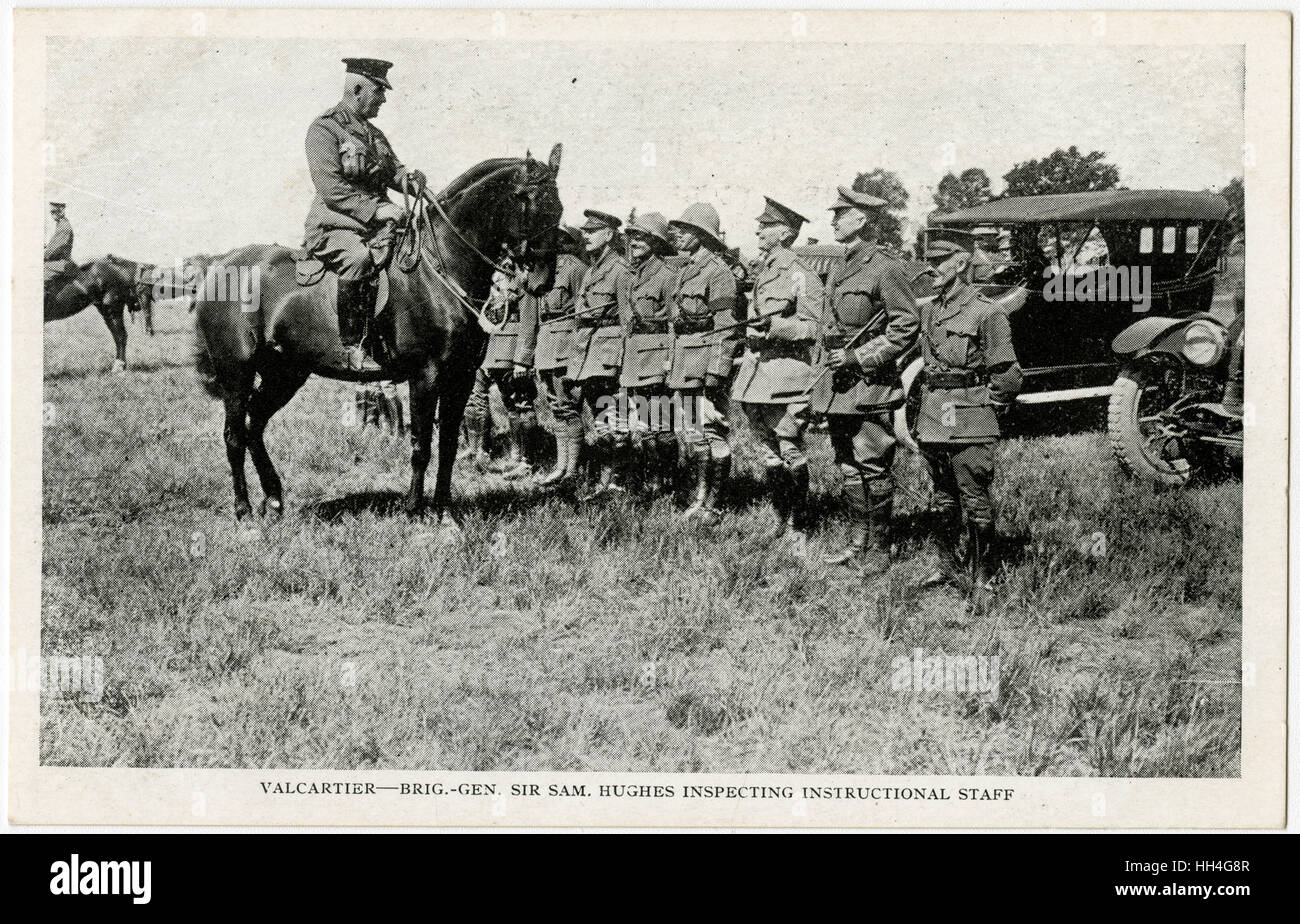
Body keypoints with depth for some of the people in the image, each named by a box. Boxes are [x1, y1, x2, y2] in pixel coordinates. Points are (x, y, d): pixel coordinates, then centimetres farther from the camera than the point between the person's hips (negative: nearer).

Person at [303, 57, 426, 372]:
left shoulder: (374, 134, 23)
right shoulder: (324, 128, -4)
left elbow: (392, 171, 23)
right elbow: (330, 187, -15)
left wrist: (409, 177, -3)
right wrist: (374, 209, -23)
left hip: (376, 225, 8)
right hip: (333, 225, -8)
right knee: (359, 258, -38)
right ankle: (352, 348, -32)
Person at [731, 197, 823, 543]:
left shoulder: (801, 275, -8)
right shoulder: (762, 272, 18)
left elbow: (812, 328, -11)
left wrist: (774, 325, -24)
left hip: (786, 373, -8)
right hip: (757, 372, 8)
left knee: (790, 452, -6)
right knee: (769, 453, 12)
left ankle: (799, 527, 1)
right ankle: (782, 518, 21)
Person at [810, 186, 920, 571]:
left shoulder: (885, 269, -10)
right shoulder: (837, 269, 15)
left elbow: (906, 327, -13)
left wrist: (858, 358, -16)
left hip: (870, 385, -8)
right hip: (837, 383, 8)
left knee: (873, 469, -4)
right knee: (848, 469, 13)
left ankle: (878, 550, 4)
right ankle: (857, 542, 21)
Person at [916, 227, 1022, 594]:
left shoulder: (986, 313, -10)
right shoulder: (928, 310, 11)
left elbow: (1006, 376, -8)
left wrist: (987, 409, -3)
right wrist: (927, 406, 16)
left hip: (970, 422, -7)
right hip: (932, 419, 7)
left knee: (975, 500, -3)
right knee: (943, 498, 15)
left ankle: (981, 576, 4)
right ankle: (948, 564, 26)